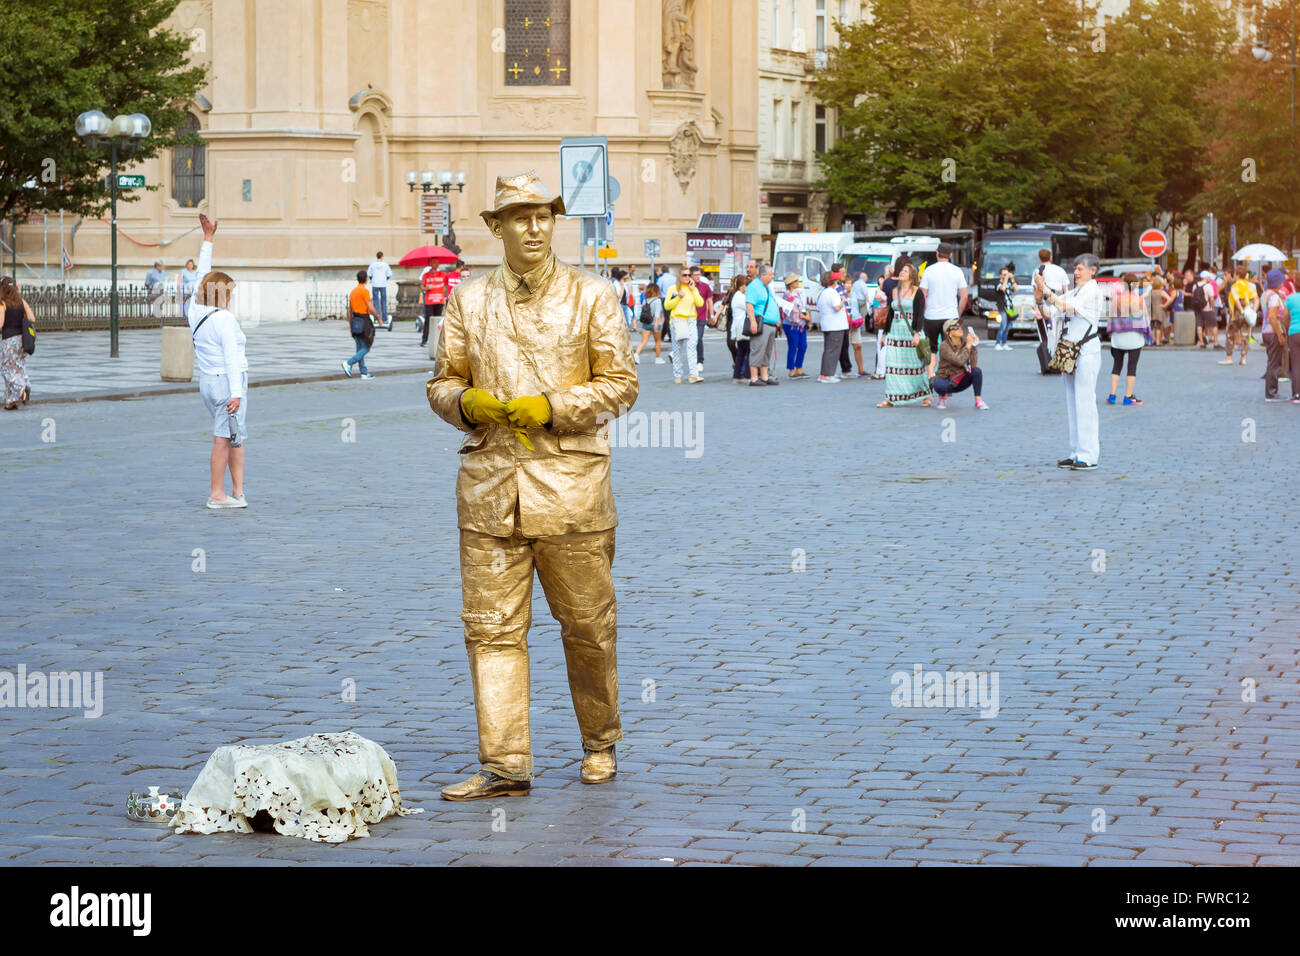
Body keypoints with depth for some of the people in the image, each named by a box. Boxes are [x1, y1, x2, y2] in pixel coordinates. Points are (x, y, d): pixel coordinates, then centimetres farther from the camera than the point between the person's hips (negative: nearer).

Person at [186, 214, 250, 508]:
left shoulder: (195, 312, 6)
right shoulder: (224, 319, -14)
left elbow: (202, 275, 18)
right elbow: (231, 358, -18)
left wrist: (208, 238, 23)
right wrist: (236, 393, -21)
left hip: (207, 381, 9)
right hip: (228, 382, -9)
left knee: (236, 437, 14)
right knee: (223, 439, -3)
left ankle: (238, 492, 13)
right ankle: (216, 494, 1)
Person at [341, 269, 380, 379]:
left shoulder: (352, 291, 11)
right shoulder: (365, 291, -13)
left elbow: (349, 309, 13)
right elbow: (371, 308, -16)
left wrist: (350, 324, 18)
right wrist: (378, 319, -2)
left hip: (355, 320, 8)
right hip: (364, 321, -8)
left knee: (360, 348, 10)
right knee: (366, 348, -4)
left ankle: (364, 372, 11)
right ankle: (348, 364, -18)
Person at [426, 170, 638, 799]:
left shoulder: (592, 297, 4)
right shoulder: (468, 302, 11)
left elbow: (620, 384, 0)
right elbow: (442, 383, 14)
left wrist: (551, 407, -13)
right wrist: (467, 402, -9)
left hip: (571, 482, -2)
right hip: (490, 485, 2)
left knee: (587, 625, 7)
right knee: (492, 627, -3)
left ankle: (600, 744, 26)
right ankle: (505, 764, 0)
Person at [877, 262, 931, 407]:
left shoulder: (917, 292, -3)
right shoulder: (894, 291, 13)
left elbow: (920, 315, -9)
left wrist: (917, 334, -18)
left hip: (911, 332, -5)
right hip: (895, 332, 5)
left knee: (915, 365, 2)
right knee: (892, 365, -1)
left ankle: (926, 395, 17)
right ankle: (890, 399, -2)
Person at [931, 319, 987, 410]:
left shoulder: (964, 343, -5)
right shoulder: (944, 346, -19)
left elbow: (972, 364, -17)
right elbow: (959, 361, -32)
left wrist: (974, 345, -22)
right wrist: (968, 345, -26)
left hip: (960, 382, 4)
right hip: (946, 380, -4)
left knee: (977, 370, -22)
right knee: (939, 385, -38)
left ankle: (978, 401, -13)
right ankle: (943, 396, -2)